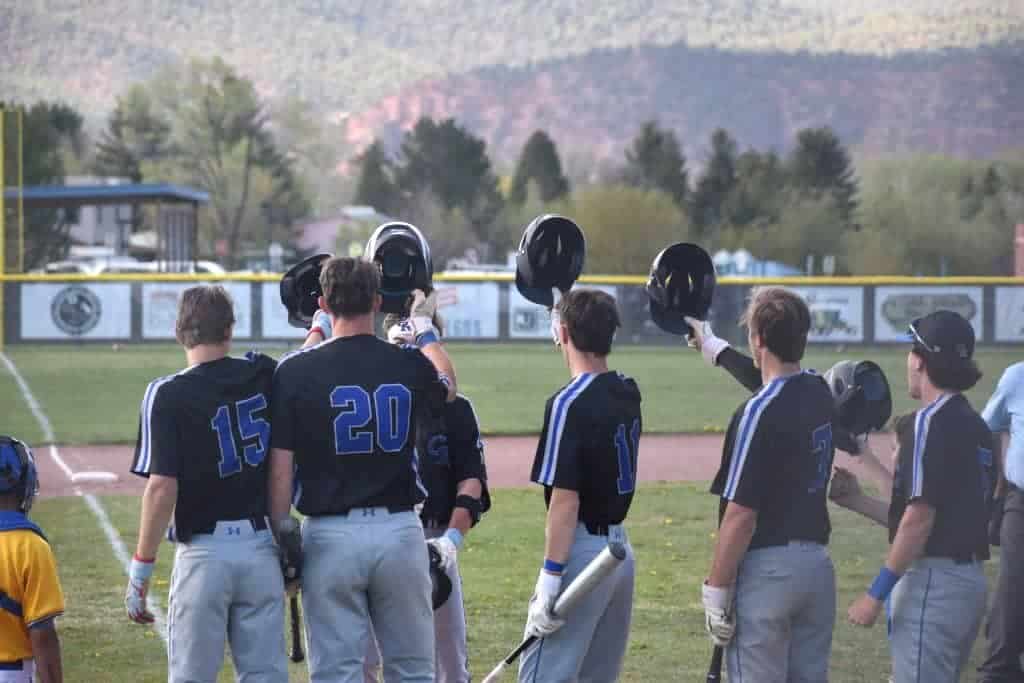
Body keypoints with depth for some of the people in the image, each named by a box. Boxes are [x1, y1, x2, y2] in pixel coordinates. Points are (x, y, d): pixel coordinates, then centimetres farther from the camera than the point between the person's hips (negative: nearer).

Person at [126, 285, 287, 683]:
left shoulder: (169, 394, -10)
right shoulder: (264, 376, 0)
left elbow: (162, 488, -15)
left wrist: (141, 568, -10)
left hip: (203, 553, -3)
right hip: (262, 548, 4)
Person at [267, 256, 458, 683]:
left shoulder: (295, 370, -7)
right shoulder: (411, 366, -1)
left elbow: (281, 469, -7)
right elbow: (448, 388, 25)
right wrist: (423, 327, 40)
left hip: (330, 537, -2)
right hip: (400, 532, 2)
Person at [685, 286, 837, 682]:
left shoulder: (759, 412, -17)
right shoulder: (819, 393, 6)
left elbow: (741, 516, -19)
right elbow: (769, 379, 31)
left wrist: (716, 591, -12)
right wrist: (712, 346, 46)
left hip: (765, 569, -8)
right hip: (818, 565, 8)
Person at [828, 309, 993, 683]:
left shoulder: (929, 422, -12)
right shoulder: (975, 426, 15)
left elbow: (920, 519, -18)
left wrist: (876, 593, -16)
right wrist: (857, 501, 19)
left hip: (931, 581, -9)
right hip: (971, 579, 10)